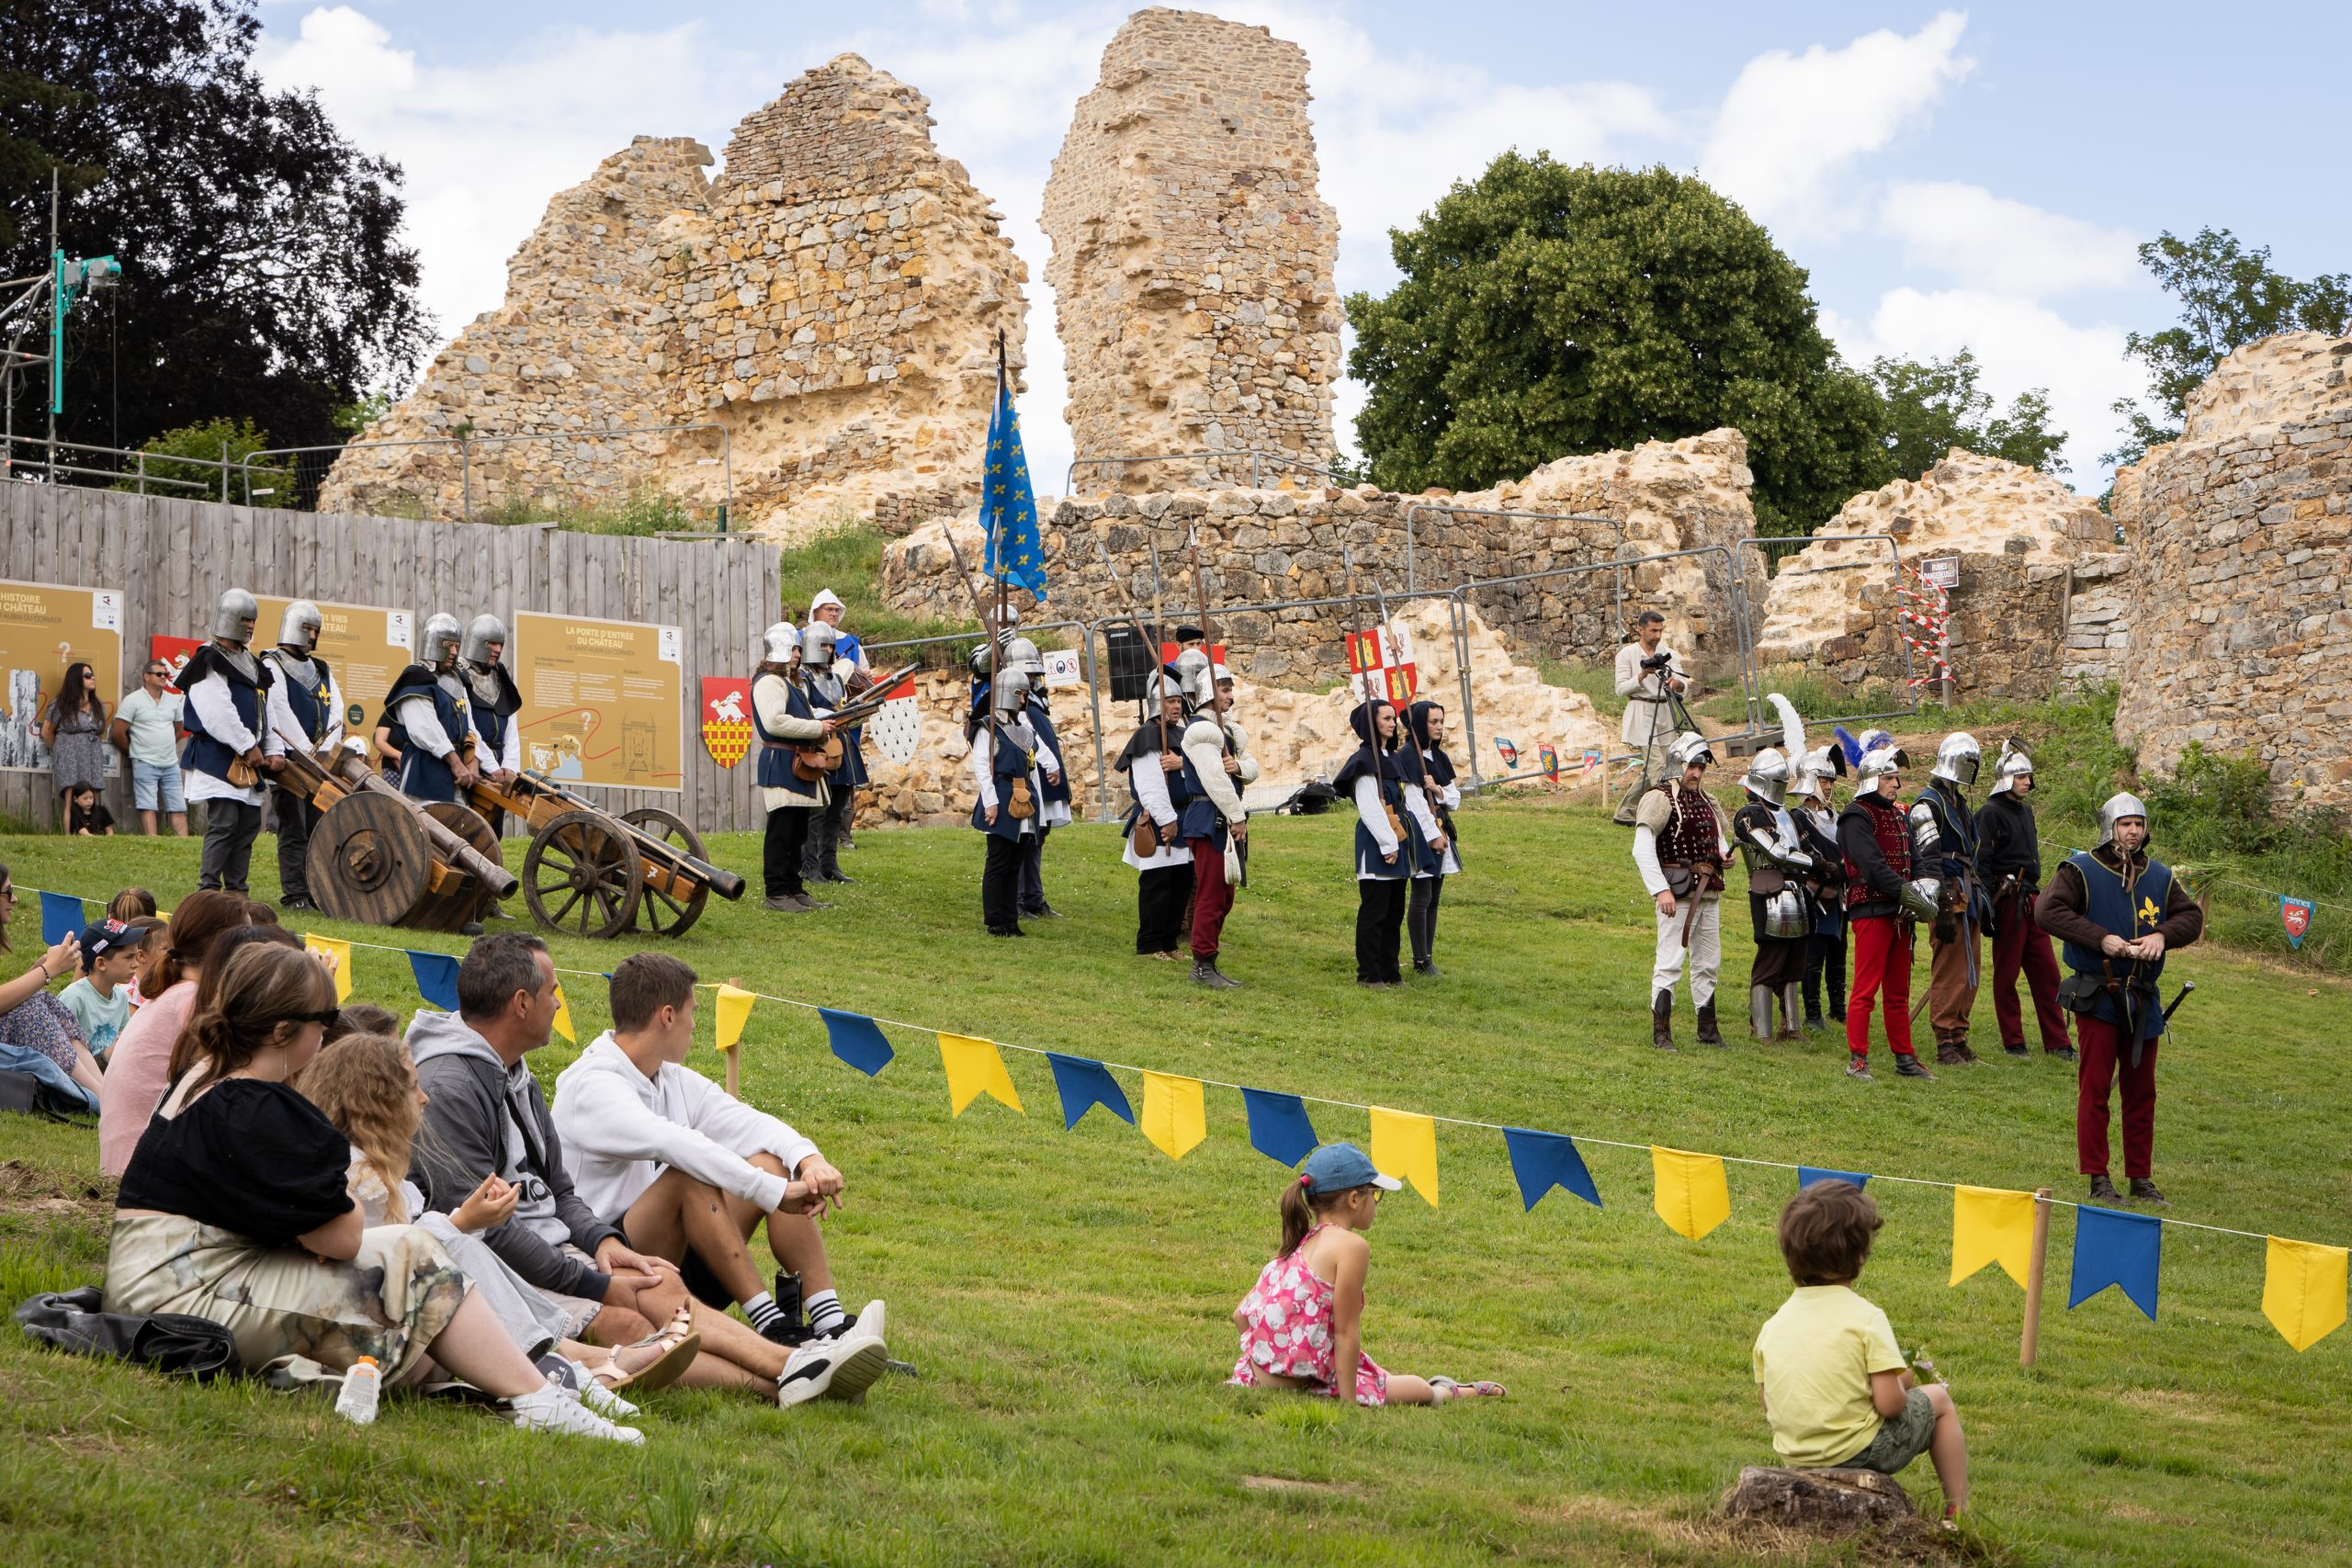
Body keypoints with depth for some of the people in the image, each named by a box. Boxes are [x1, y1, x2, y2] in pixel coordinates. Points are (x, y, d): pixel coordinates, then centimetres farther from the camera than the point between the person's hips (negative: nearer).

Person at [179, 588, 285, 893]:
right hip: (218, 758, -9)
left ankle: (236, 888, 13)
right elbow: (218, 714, -17)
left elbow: (268, 712, 19)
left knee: (249, 825, 8)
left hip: (249, 764, 9)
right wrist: (249, 747, -15)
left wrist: (274, 750, 5)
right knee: (223, 823, -15)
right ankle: (209, 887, -14)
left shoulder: (253, 665, 20)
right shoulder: (210, 662, -8)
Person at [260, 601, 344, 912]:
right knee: (294, 830, -6)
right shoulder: (273, 665, -2)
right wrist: (308, 752, -18)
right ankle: (294, 895, -5)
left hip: (320, 762, 6)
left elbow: (336, 709, 9)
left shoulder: (321, 669, 19)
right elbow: (281, 713, -12)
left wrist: (324, 749, -8)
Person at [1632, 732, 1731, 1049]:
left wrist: (1724, 854, 5)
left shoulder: (1707, 801, 16)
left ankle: (1707, 1029, 22)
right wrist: (1660, 890, -23)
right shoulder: (1661, 798, -9)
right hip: (1677, 895, -8)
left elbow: (1719, 836, 30)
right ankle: (1661, 1032, -7)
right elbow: (1642, 849, -16)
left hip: (1709, 894, 8)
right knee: (1670, 963, -9)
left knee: (1708, 964, 13)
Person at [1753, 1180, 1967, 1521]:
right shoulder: (1866, 1317, -15)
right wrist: (1902, 1383, 4)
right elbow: (1889, 1404, -19)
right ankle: (1957, 1511, 24)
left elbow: (1767, 1404, 6)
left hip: (1793, 1454, 6)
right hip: (1857, 1452, -6)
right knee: (1937, 1398, 19)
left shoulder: (1772, 1325, 1)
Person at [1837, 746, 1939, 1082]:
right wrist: (1906, 894, -24)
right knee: (1866, 988, -7)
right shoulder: (1856, 817, -9)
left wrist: (1920, 893, -3)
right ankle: (1857, 1060, -4)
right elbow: (1873, 865, -19)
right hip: (1872, 911, -9)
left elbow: (1909, 862, 17)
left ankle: (1904, 1058, 19)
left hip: (1898, 914, 9)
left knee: (1899, 991, 13)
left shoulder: (1897, 815, 19)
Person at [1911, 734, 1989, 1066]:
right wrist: (1941, 908, -22)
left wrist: (1983, 902, 24)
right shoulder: (1929, 803, -8)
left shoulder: (1960, 804, 22)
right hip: (1948, 897, -9)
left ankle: (1959, 1037, 16)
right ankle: (1946, 1045, -7)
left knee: (1967, 973, 10)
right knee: (1948, 972, -9)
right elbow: (1929, 860, -16)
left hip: (1968, 898, 9)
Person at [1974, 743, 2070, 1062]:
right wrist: (1990, 907, -18)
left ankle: (2057, 1042, 11)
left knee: (2047, 972, 7)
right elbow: (1981, 864, -14)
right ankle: (2013, 1042, 8)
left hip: (2031, 899, 8)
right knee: (2006, 973, 1)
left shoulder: (2025, 810, 16)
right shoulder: (1991, 813, -10)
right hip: (2008, 901, -8)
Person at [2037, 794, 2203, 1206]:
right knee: (2094, 1090, -4)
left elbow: (2192, 916, 8)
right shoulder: (2081, 871, -5)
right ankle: (2097, 1178, 0)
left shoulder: (2159, 877, 9)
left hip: (2142, 1000, 5)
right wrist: (2100, 938, -21)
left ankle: (2141, 1177, 17)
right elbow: (2048, 910, -16)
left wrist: (2163, 935, -13)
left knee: (2141, 1092, 9)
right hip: (2097, 997, -5)